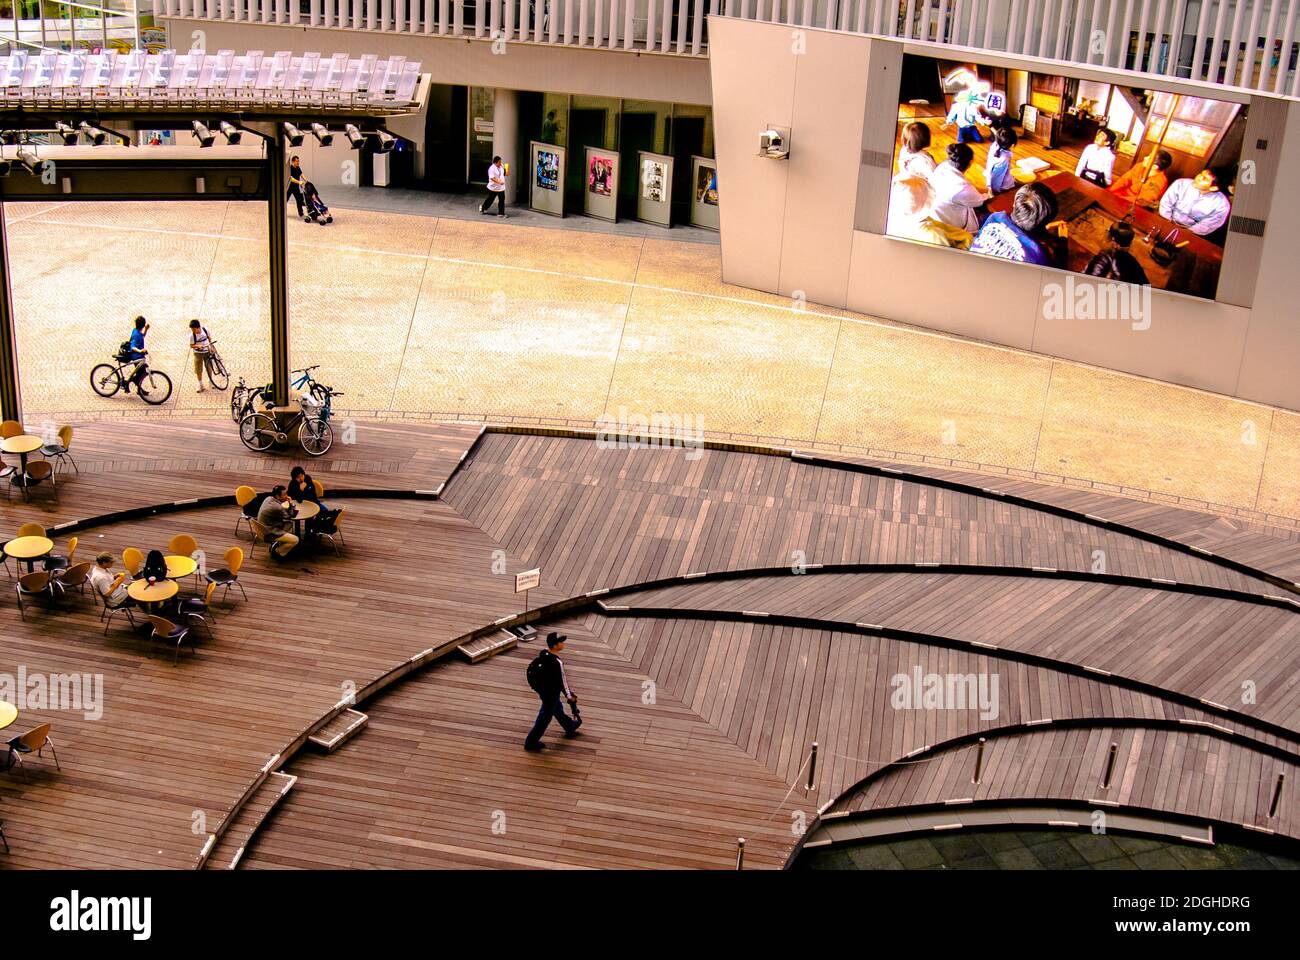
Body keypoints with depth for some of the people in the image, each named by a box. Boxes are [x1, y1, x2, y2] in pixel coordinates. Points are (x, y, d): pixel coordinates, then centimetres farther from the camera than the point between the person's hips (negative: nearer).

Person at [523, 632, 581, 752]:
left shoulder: (542, 655, -10)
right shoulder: (557, 663, -33)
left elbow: (531, 668, 4)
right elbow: (562, 681, -23)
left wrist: (536, 686, 20)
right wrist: (569, 696, -7)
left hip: (542, 690, 8)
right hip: (551, 694, -8)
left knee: (558, 709, 29)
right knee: (545, 718, 9)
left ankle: (570, 728, 53)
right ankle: (531, 742, 19)